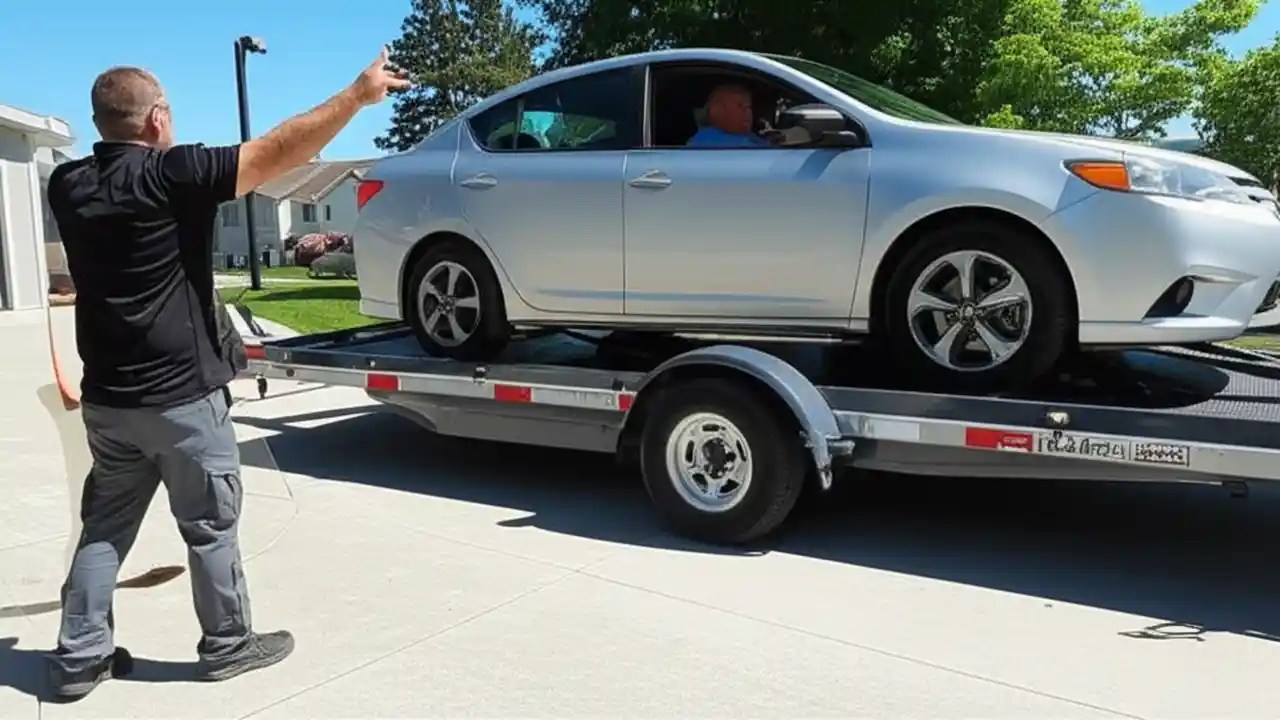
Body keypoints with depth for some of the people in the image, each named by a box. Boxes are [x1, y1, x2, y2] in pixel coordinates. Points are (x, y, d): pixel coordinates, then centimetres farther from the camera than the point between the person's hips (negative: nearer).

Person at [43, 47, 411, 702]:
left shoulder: (69, 185, 3)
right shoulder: (170, 174, -16)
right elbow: (277, 152, -20)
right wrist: (360, 93, -15)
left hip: (107, 396, 7)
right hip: (180, 395, -6)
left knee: (104, 526, 17)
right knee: (211, 525, 9)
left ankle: (79, 656, 22)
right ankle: (228, 644, 21)